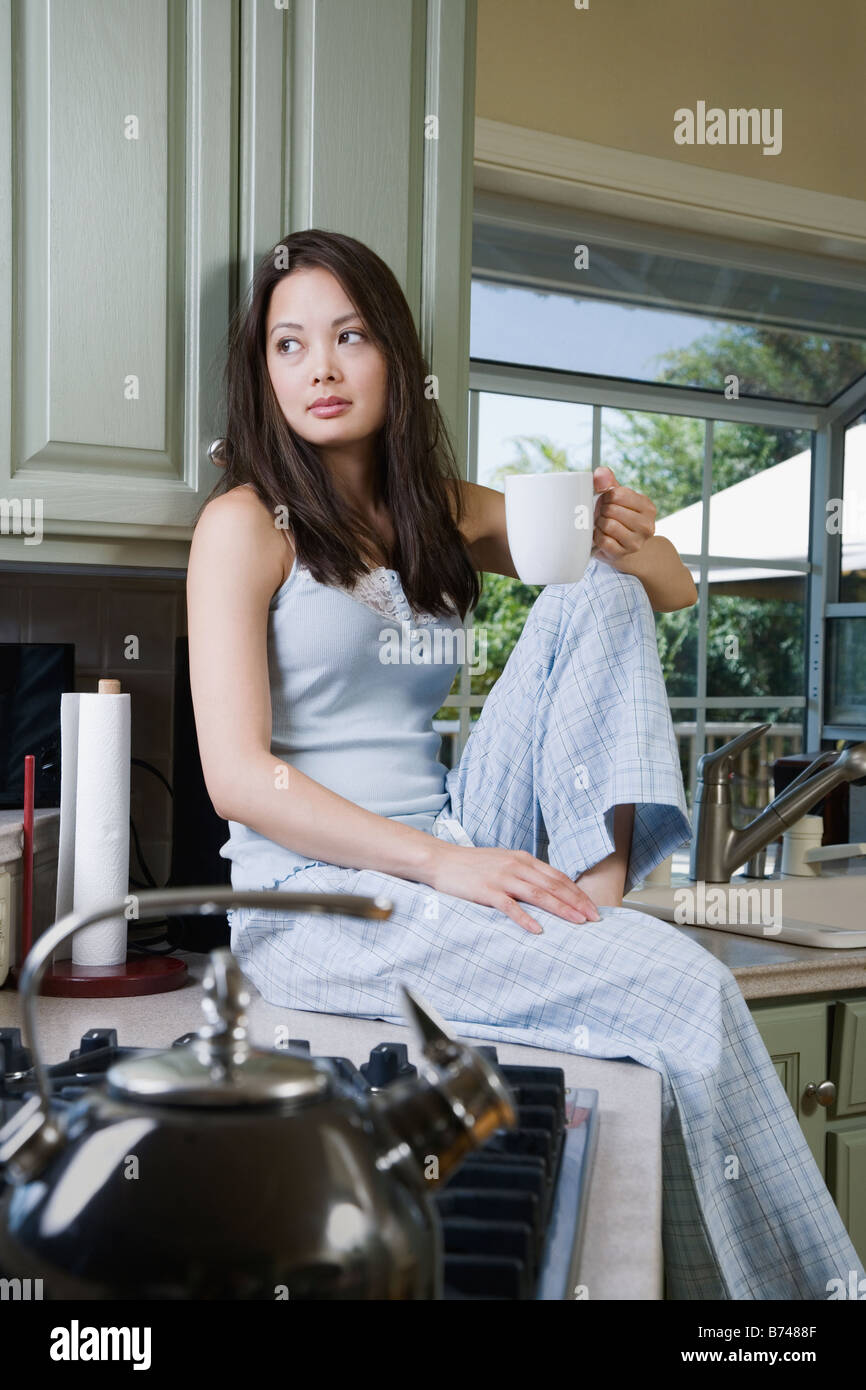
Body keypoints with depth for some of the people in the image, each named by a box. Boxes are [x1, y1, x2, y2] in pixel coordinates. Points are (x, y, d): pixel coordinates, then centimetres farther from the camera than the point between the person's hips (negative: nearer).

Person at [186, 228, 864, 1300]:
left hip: (455, 866, 6)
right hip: (318, 904, -6)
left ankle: (601, 888, -19)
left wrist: (630, 546, -7)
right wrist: (440, 862, -22)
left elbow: (674, 594, 18)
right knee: (684, 983, -23)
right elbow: (238, 777, -12)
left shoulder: (443, 514, 13)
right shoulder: (247, 523, -3)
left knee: (594, 601, -6)